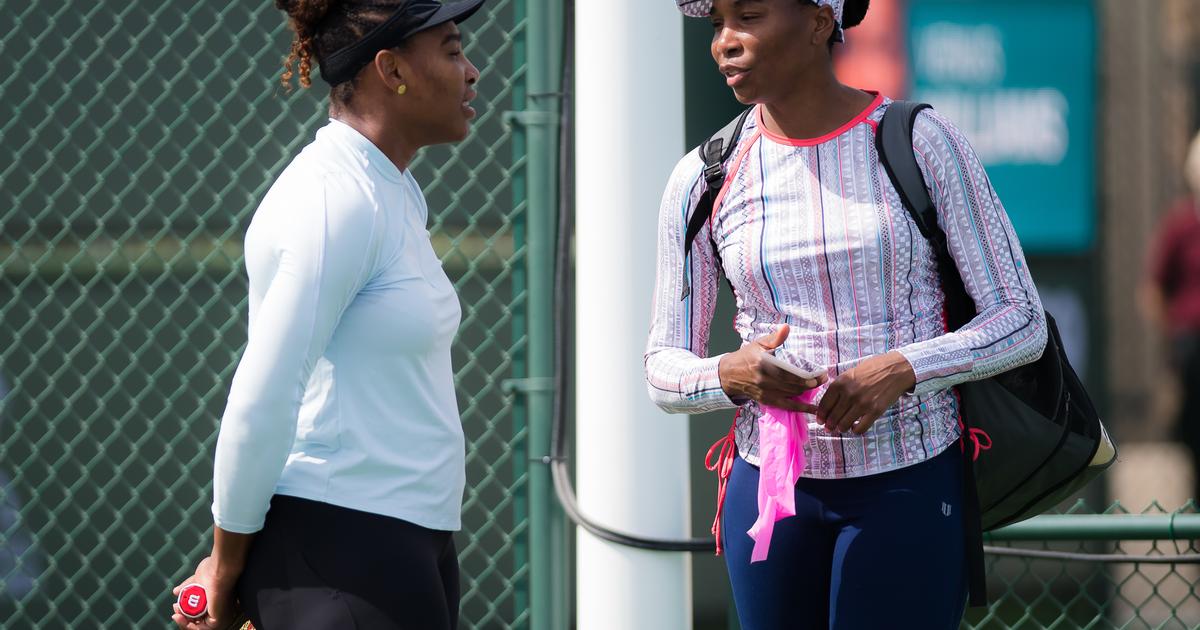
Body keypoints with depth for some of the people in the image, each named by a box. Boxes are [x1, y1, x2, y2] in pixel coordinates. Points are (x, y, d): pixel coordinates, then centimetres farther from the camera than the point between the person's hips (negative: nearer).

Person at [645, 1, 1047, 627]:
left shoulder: (922, 144, -5)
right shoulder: (703, 181, 3)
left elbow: (1021, 323, -5)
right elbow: (666, 370, 6)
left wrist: (901, 369, -21)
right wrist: (732, 374, -17)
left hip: (908, 484, -3)